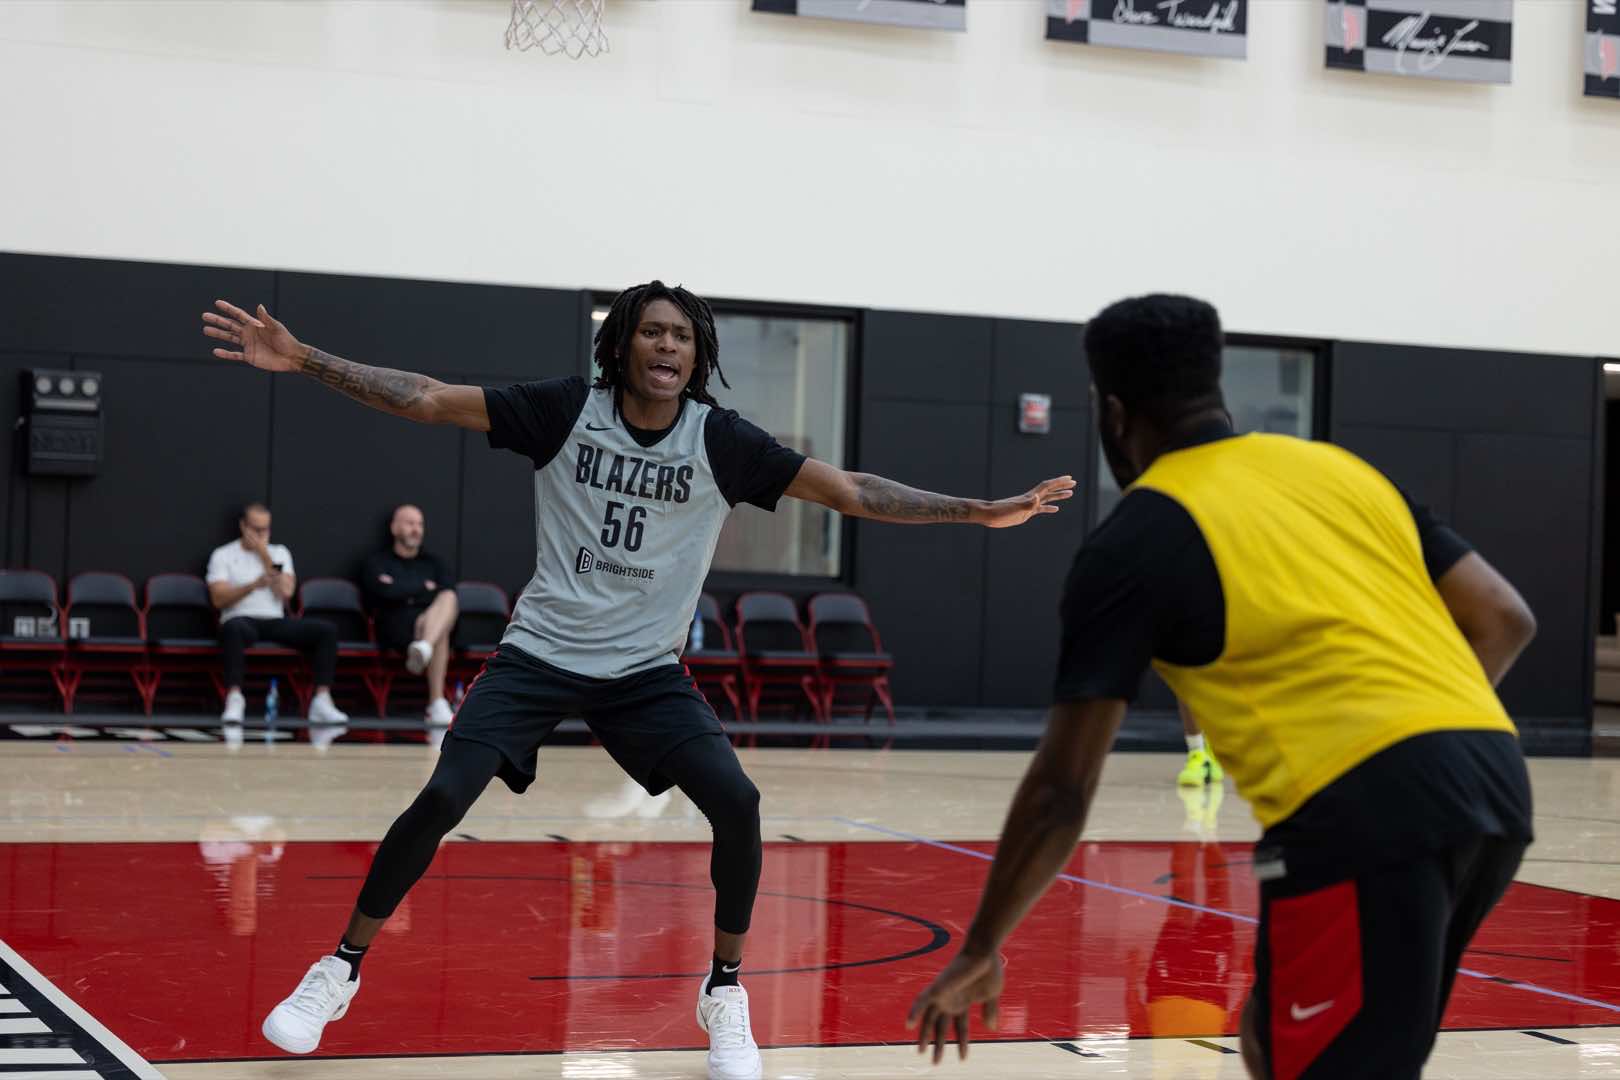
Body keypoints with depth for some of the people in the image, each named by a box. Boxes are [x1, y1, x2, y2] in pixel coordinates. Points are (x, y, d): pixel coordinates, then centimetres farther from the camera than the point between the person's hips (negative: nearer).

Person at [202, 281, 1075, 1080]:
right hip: (540, 651, -1)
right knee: (442, 798, -16)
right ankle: (340, 970, 4)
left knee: (737, 803, -16)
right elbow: (426, 399, -9)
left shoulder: (721, 441, -7)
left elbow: (849, 491, -6)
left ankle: (724, 995, 6)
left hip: (645, 670, 1)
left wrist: (978, 511, -12)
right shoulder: (566, 409, -9)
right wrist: (303, 360, -17)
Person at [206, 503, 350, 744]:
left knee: (327, 630, -19)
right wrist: (254, 585, -19)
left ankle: (322, 701, -28)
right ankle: (234, 697, -46)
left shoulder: (279, 552, 19)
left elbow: (286, 592, 3)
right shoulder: (223, 555, 9)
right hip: (242, 619, -4)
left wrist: (265, 557, -1)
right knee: (234, 628, -42)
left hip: (275, 621, 4)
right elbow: (218, 598, -5)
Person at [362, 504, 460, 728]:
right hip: (395, 627, -3)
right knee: (441, 633, -38)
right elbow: (388, 593, -6)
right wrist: (424, 589, 4)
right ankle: (437, 704, -55)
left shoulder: (433, 562, 29)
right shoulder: (377, 563, 18)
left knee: (448, 599, -36)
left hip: (431, 620, 3)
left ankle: (424, 647, -66)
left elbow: (449, 594, 7)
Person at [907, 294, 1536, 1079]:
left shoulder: (1134, 541, 3)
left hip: (1363, 811, -7)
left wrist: (981, 952, 12)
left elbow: (1062, 790, 2)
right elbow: (1505, 622, 19)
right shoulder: (1339, 466, 21)